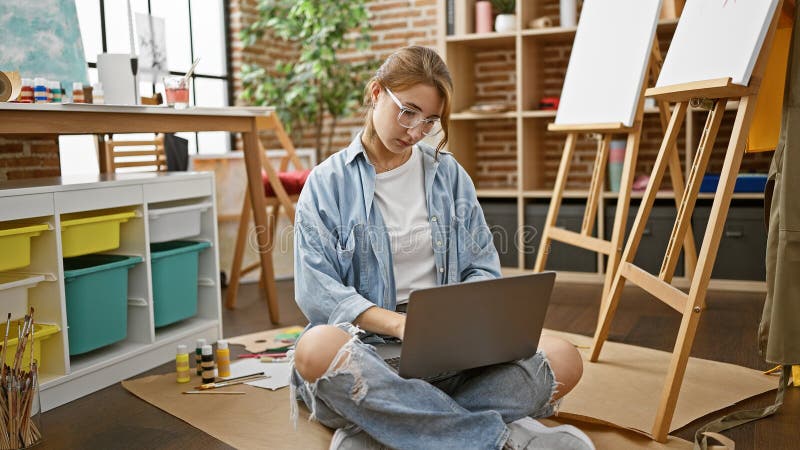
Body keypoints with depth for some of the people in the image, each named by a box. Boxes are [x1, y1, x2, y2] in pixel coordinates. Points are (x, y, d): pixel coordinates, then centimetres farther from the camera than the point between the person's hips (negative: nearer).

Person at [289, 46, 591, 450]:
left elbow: (483, 270, 13)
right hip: (369, 344, -2)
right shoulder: (327, 183, 4)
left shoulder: (450, 175, 14)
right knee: (317, 349, -38)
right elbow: (317, 290, -7)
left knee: (563, 358, -22)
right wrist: (398, 323, -22)